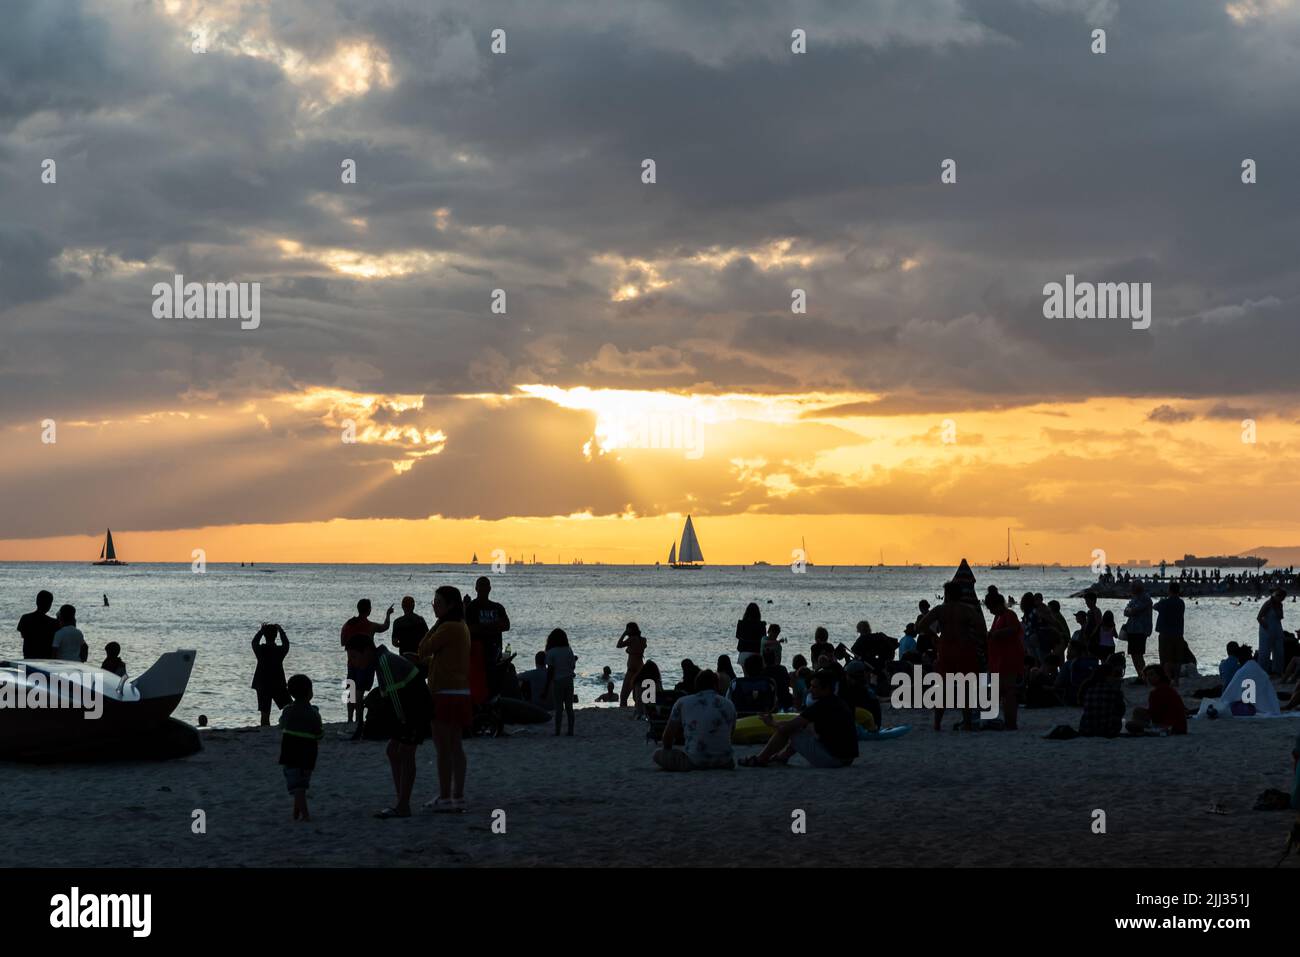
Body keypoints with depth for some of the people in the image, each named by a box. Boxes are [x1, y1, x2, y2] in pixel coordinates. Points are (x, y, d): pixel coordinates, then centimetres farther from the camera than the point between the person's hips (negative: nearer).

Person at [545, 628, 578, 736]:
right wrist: (574, 659, 29)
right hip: (569, 680, 3)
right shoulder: (569, 650, 3)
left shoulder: (551, 652, -8)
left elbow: (550, 670, -10)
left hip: (557, 681, -3)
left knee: (558, 708, -1)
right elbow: (572, 666, 6)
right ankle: (571, 731, 8)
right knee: (569, 707, 8)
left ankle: (557, 732, -2)